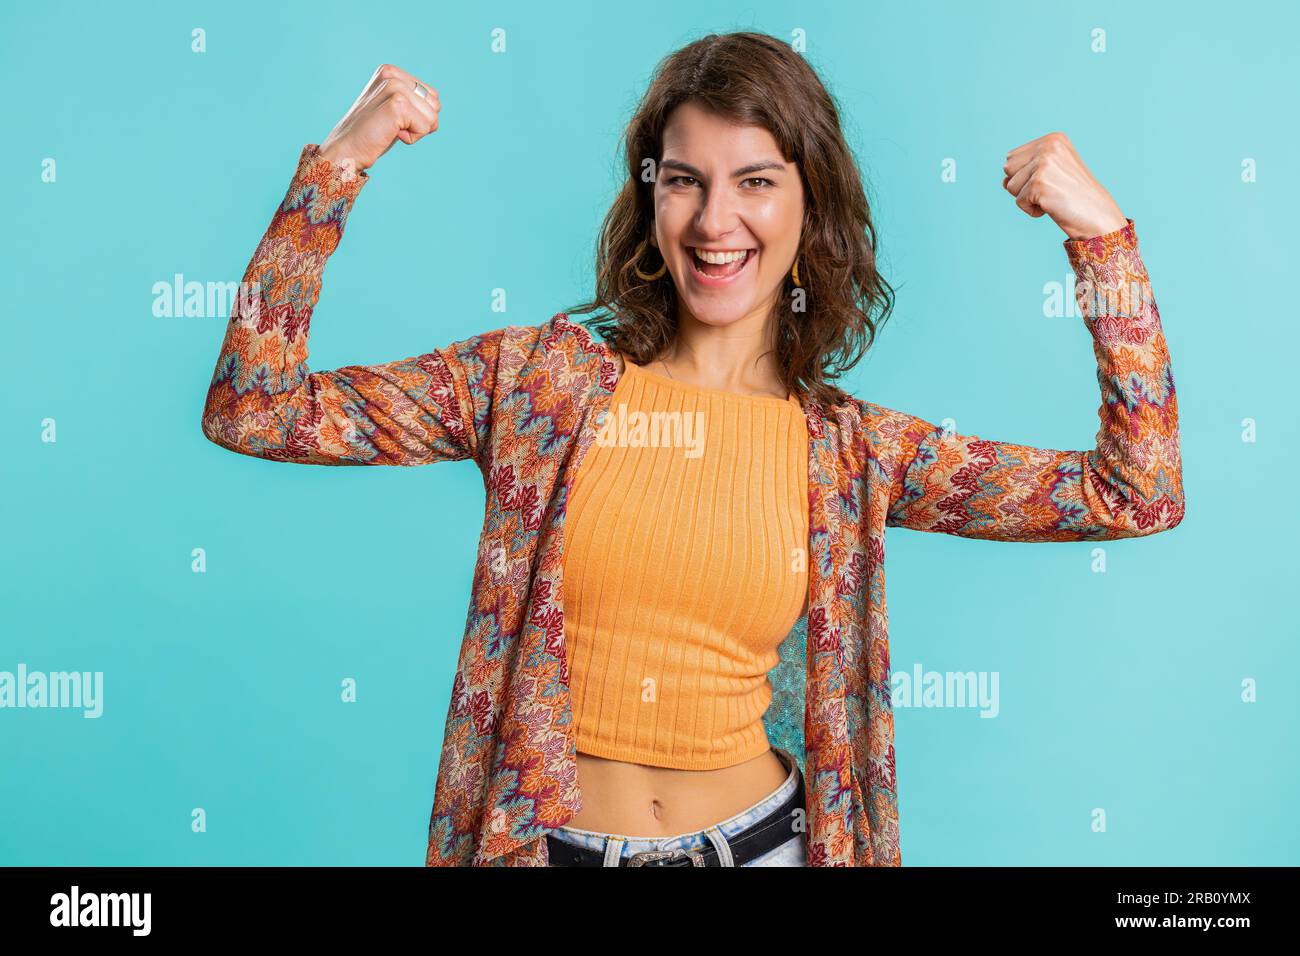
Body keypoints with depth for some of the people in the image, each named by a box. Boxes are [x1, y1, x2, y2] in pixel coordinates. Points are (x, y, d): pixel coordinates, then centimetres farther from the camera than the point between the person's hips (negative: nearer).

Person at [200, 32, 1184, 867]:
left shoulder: (850, 448, -3)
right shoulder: (540, 376, -7)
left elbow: (1136, 494, -4)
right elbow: (254, 408, -10)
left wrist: (1104, 233, -9)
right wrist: (339, 162, -15)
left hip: (761, 838, 1)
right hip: (544, 841, -1)